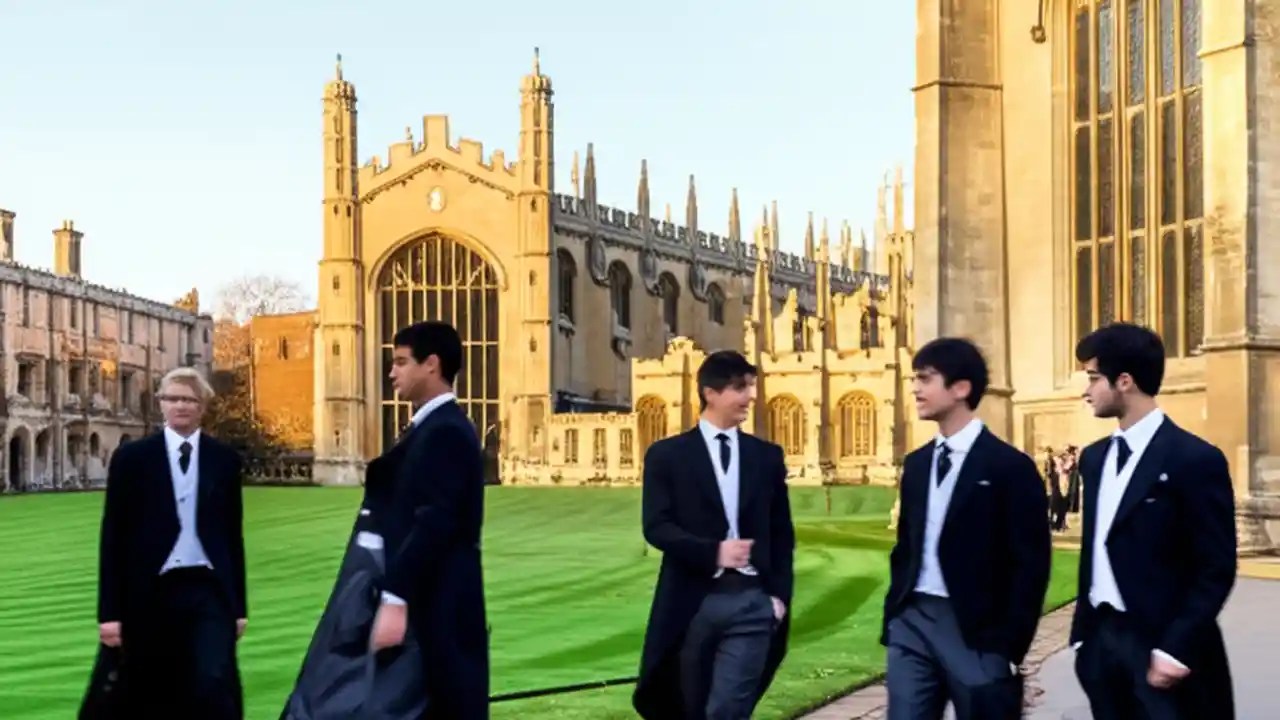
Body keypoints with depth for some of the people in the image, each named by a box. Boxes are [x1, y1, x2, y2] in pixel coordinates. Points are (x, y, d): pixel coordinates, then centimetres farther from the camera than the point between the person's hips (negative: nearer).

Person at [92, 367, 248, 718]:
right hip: (151, 593, 0)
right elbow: (113, 536, 1)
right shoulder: (132, 458, 3)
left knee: (214, 687, -12)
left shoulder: (225, 459, 7)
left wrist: (239, 605, 9)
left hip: (210, 590, 0)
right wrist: (110, 610, -4)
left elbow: (233, 534, 10)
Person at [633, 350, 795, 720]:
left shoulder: (767, 456, 11)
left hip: (752, 601, 1)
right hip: (691, 601, -1)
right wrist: (713, 552, -20)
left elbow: (782, 532, 12)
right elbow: (656, 526, -6)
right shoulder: (667, 455, 2)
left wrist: (779, 594, 1)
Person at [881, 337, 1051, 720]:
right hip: (912, 622, 6)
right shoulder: (916, 463, 12)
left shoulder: (1010, 466, -8)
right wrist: (892, 619, 11)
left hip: (976, 631, -6)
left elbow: (1030, 565, -10)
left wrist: (1007, 648, -13)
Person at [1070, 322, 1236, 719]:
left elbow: (1216, 570, -12)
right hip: (1102, 639, 7)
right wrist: (1083, 633, 12)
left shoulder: (1195, 459, -10)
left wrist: (1175, 650, -17)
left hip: (1162, 647, -7)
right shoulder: (1095, 457, 12)